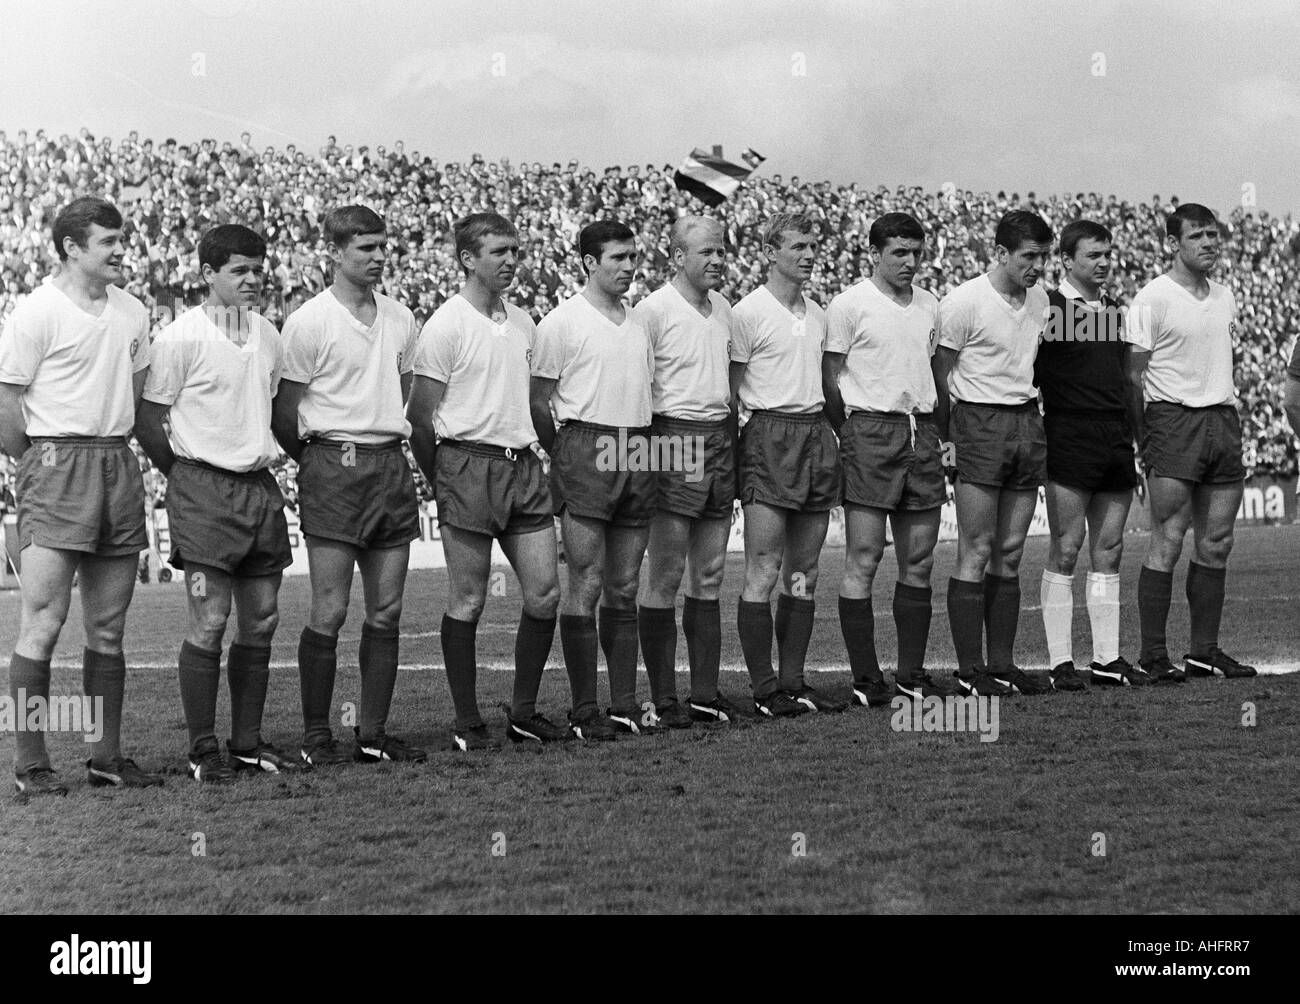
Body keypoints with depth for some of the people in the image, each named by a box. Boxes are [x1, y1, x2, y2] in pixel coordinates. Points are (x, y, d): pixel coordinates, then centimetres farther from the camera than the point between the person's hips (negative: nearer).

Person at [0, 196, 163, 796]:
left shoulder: (132, 314, 11)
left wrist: (110, 448, 14)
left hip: (118, 469, 6)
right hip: (55, 468, -6)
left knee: (108, 629, 9)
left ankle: (107, 757, 15)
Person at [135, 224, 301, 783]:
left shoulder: (268, 335, 11)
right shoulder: (181, 337, -9)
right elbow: (147, 420, -6)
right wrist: (187, 478, 0)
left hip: (261, 486, 7)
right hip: (204, 490, -6)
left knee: (259, 625, 8)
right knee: (208, 625, -7)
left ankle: (247, 742, 16)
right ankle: (204, 751, 0)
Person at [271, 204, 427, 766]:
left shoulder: (400, 320, 11)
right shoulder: (309, 323, -6)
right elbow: (284, 417, -2)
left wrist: (390, 454, 16)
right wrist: (322, 463, 7)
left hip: (391, 465, 6)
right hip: (333, 471, -6)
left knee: (387, 610, 5)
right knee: (329, 612, -6)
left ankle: (373, 734, 12)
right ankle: (316, 735, 4)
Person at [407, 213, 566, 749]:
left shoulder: (522, 322, 13)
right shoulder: (446, 326, -8)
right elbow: (419, 415, -6)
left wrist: (531, 452, 16)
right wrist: (442, 481, -2)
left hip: (523, 464, 7)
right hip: (468, 465, -6)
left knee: (545, 593, 3)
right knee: (467, 602, -1)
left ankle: (524, 711, 16)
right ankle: (467, 722, 8)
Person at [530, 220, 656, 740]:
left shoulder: (638, 322, 16)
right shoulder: (562, 322, -4)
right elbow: (538, 401, -3)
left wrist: (643, 450, 14)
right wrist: (564, 457, 0)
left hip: (637, 459, 6)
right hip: (586, 454, -6)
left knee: (625, 589, 8)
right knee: (586, 586, -6)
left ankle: (625, 703, 12)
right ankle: (584, 710, -3)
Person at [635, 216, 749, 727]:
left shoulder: (723, 307, 13)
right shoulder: (654, 309, -9)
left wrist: (732, 437, 16)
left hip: (720, 440, 7)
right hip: (674, 440, -7)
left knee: (709, 579, 10)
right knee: (665, 579, -3)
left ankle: (706, 693, 14)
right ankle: (663, 699, 2)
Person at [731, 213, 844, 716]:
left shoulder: (818, 314, 15)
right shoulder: (749, 313, -6)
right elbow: (729, 389, -4)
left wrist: (832, 441, 17)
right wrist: (731, 448, -10)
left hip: (817, 433, 7)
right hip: (770, 435, -7)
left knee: (803, 574, 8)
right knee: (763, 572, -7)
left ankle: (793, 682, 12)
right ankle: (764, 689, -5)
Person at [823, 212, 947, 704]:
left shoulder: (929, 305, 14)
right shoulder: (850, 305, -4)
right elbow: (831, 379, -3)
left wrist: (941, 433, 15)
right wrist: (849, 436, -4)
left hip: (922, 433, 6)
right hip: (870, 431, -6)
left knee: (919, 561, 7)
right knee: (863, 561, -6)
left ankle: (911, 674, 13)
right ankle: (865, 679, -3)